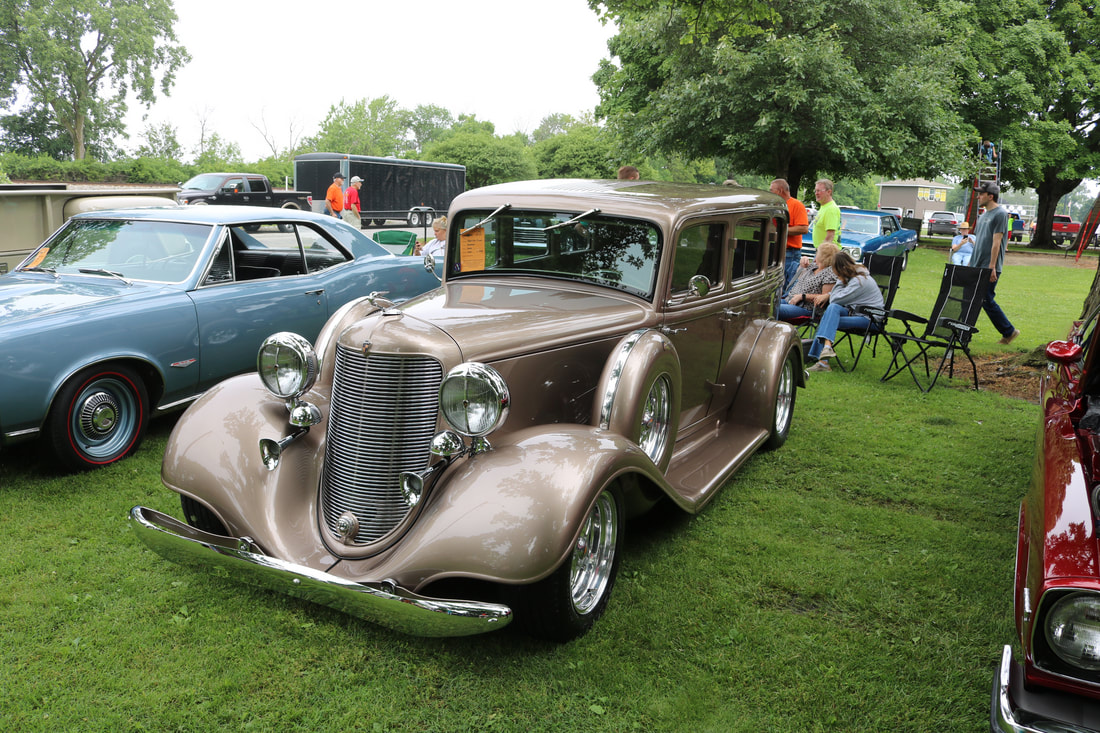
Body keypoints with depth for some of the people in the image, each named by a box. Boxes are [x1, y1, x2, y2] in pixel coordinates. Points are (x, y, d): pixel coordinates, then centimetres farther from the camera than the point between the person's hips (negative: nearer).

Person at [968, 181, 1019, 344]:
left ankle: (1009, 331, 8)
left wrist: (992, 267, -20)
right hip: (976, 267, 8)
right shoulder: (984, 214, 17)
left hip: (989, 269, -8)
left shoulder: (1000, 214, -10)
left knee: (987, 301, -5)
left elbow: (996, 242, -16)